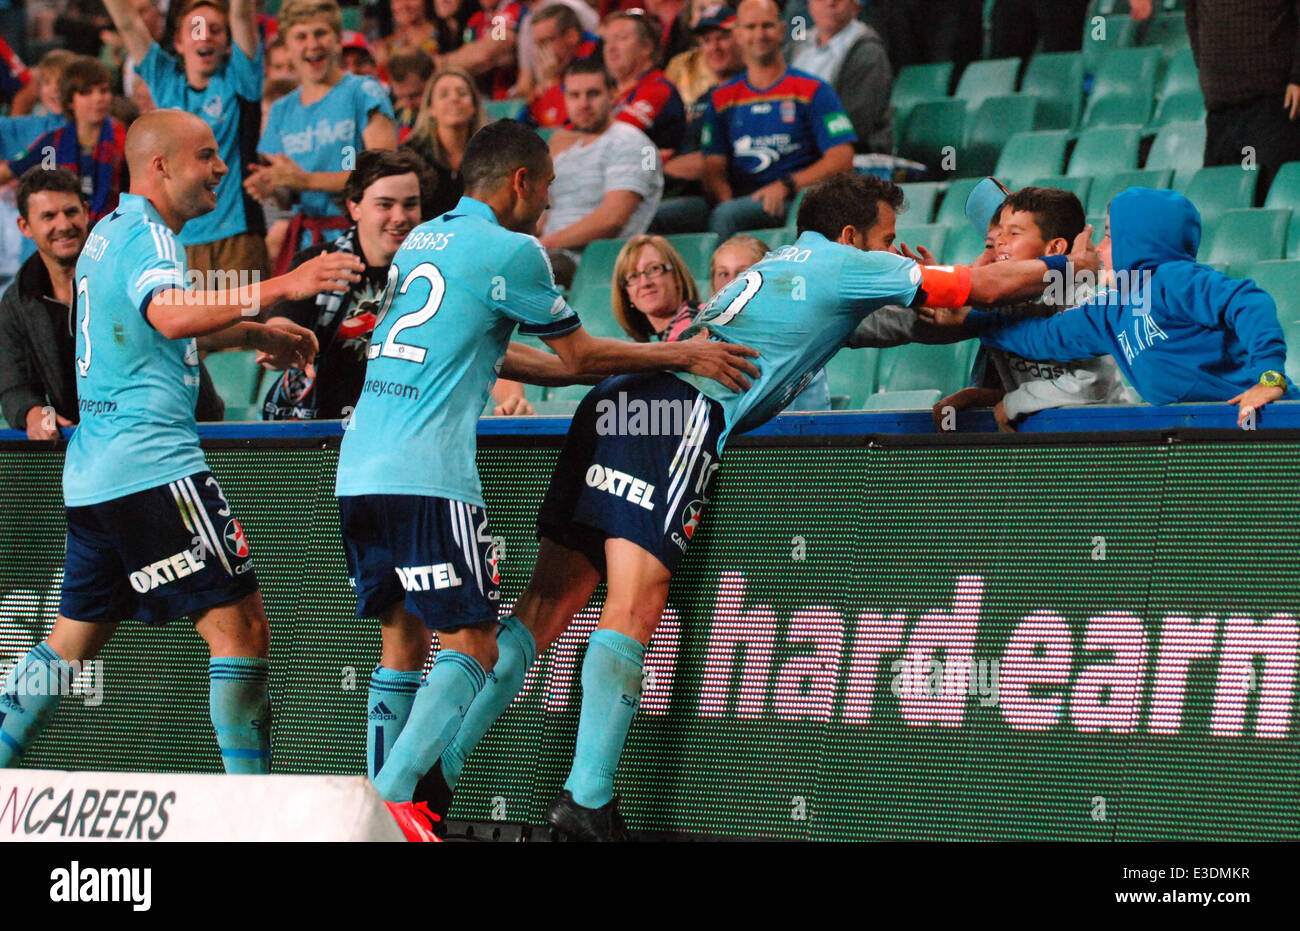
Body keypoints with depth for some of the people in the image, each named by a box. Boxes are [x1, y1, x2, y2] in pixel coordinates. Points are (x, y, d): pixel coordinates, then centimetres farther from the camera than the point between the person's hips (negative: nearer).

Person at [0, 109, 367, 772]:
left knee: (74, 640, 17)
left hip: (91, 476, 10)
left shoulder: (110, 232, 20)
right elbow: (171, 317, -32)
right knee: (240, 628, -9)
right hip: (152, 467, -10)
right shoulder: (147, 235, -11)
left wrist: (257, 334, 36)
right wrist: (280, 287, -37)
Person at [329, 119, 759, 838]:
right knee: (471, 645, -6)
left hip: (358, 472, 8)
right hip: (427, 477, -8)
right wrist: (684, 357, 17)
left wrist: (621, 368, 35)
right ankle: (390, 802, -19)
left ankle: (378, 802, 9)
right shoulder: (509, 251, -4)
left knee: (402, 643, 14)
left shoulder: (419, 241, 20)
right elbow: (580, 355, 6)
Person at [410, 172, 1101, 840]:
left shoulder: (775, 266, 33)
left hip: (616, 400, 8)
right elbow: (988, 285, 15)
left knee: (548, 604, 3)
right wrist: (1055, 271, 30)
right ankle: (587, 797, -22)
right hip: (686, 409, -8)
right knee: (631, 611, -14)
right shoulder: (845, 265, 11)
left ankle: (439, 768, -4)